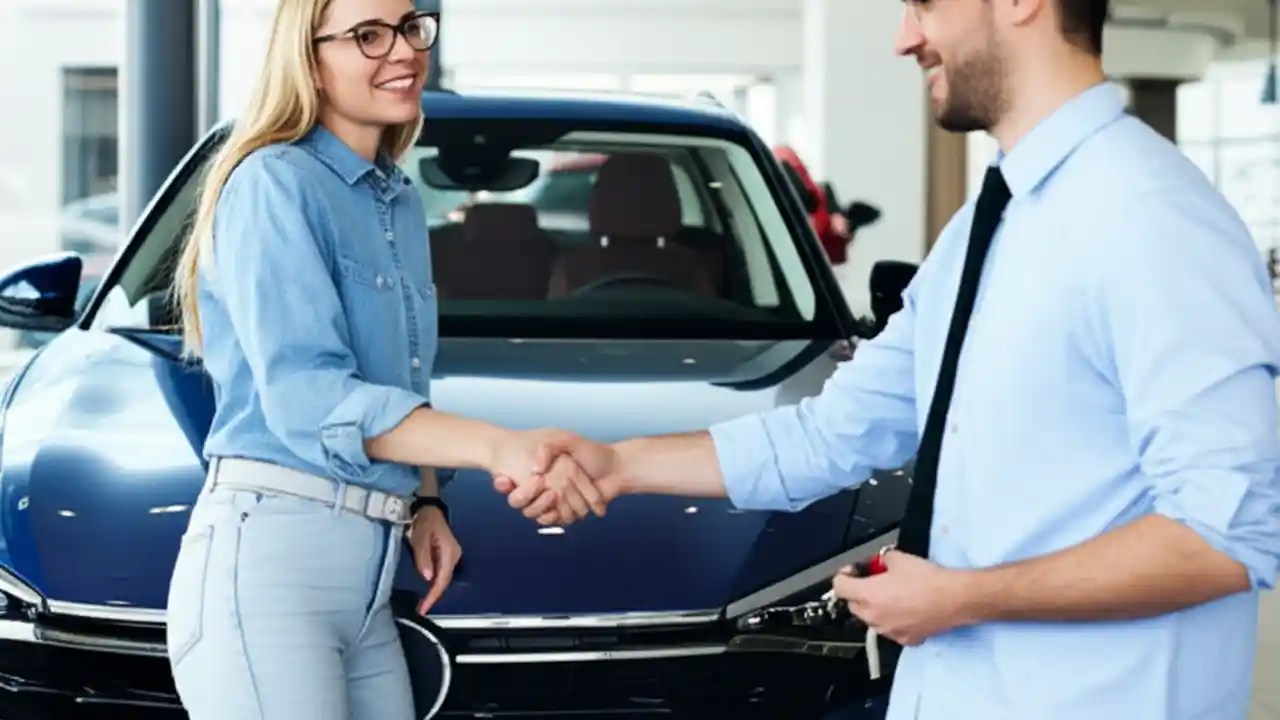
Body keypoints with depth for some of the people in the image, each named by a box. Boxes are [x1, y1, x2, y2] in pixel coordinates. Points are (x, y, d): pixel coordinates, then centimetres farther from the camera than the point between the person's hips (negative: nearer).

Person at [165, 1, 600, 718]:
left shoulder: (403, 204, 17)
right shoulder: (274, 183, -9)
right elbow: (305, 395, -20)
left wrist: (426, 503, 9)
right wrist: (498, 447, -29)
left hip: (369, 577, 8)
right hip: (267, 556, -8)